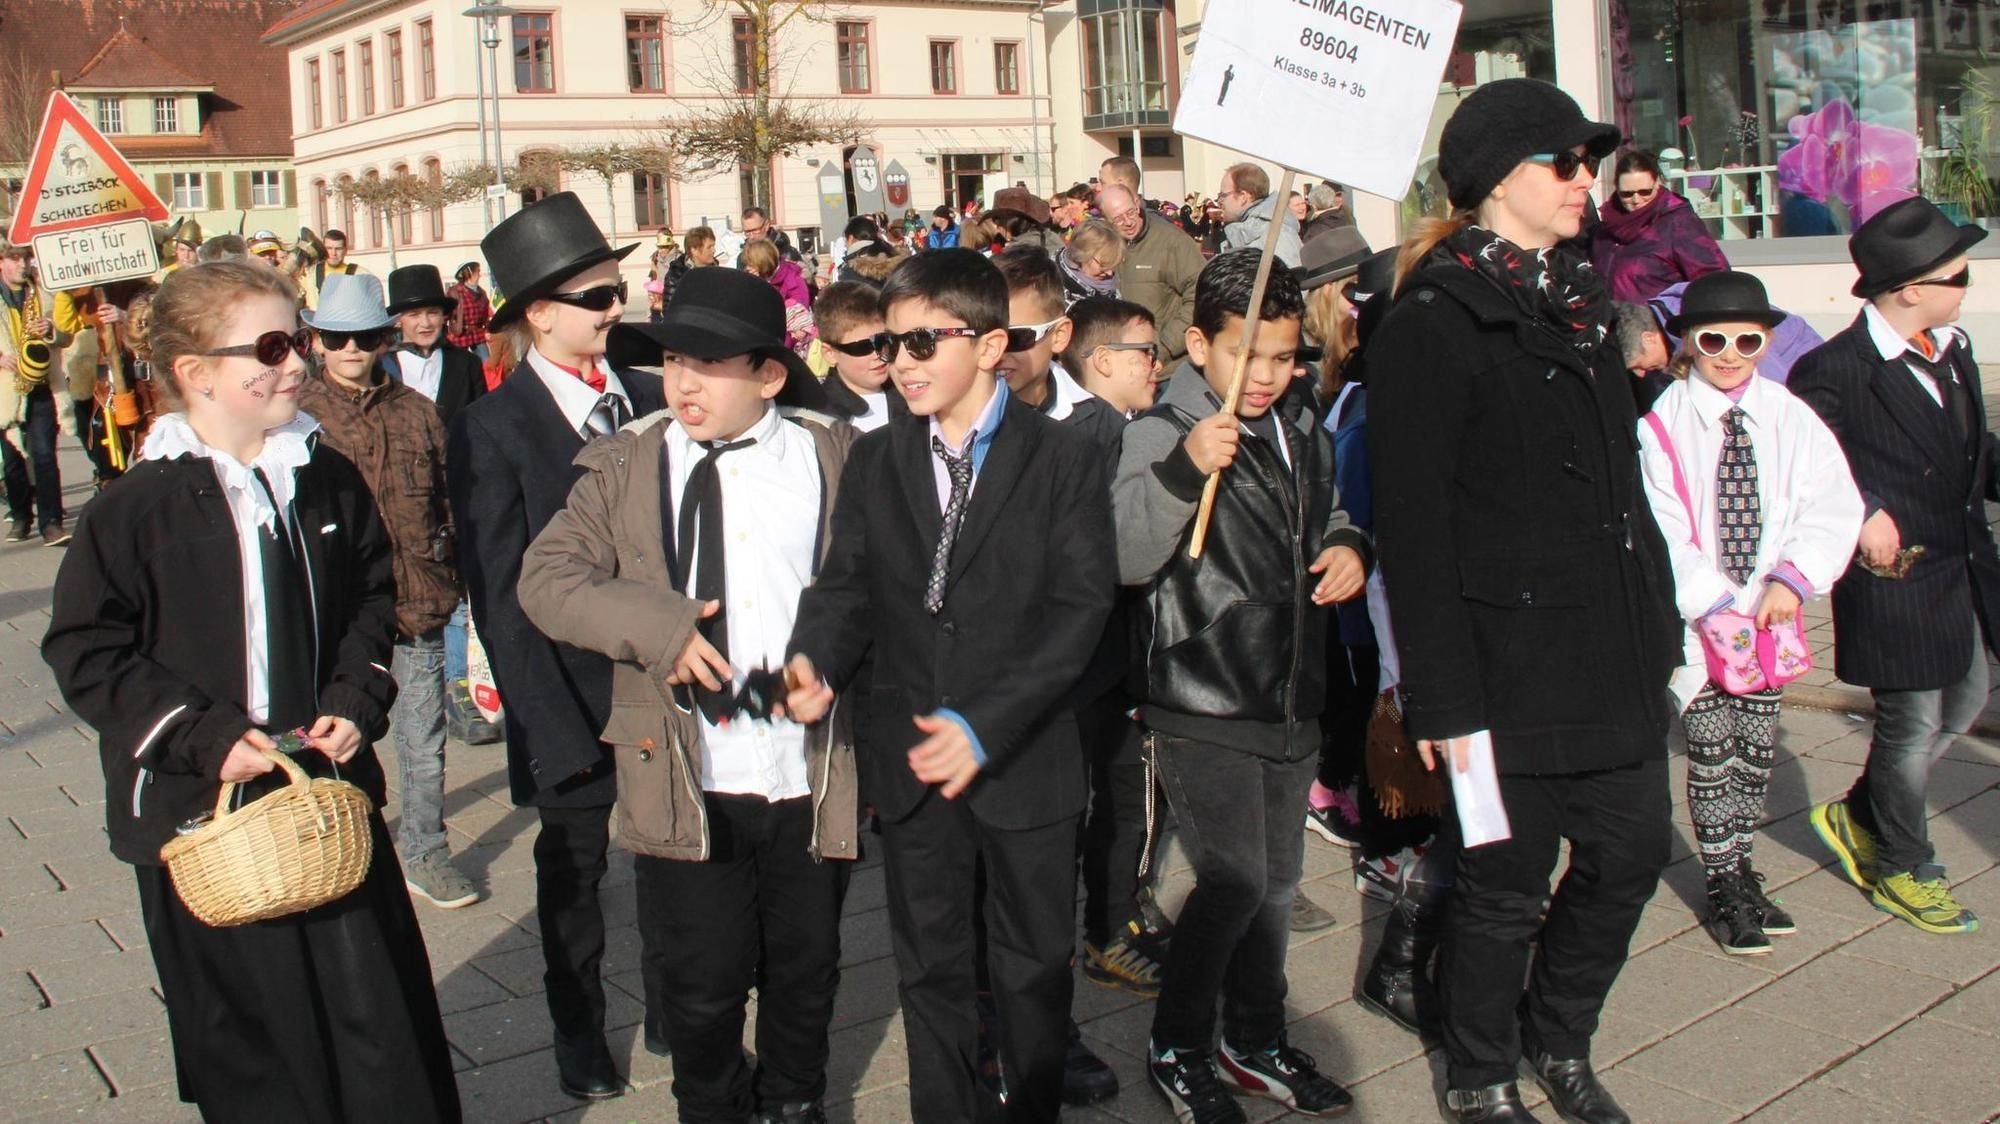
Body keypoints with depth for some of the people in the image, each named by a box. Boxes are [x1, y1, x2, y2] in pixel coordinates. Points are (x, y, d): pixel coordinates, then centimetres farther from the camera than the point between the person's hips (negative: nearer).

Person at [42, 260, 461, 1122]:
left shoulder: (328, 481, 2)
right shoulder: (137, 508, -11)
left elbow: (371, 597, 13)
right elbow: (85, 653, -9)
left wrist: (356, 701, -2)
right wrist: (205, 737, -17)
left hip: (333, 787, 3)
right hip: (200, 810, -3)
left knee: (379, 1018, 9)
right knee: (251, 1049, 11)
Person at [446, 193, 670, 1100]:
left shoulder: (652, 399, 2)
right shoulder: (491, 430, -10)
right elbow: (502, 597, -11)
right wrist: (554, 729, -14)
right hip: (573, 704, -3)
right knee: (572, 875, 14)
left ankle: (670, 1012, 36)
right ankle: (579, 1035, 34)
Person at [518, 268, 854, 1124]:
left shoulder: (836, 461, 3)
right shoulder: (625, 466, 3)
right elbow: (545, 578, -2)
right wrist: (653, 622, -16)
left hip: (813, 779, 1)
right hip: (687, 785, -1)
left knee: (805, 974, 16)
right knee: (704, 986, 8)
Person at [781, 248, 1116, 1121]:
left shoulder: (1063, 459, -6)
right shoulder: (873, 462, 5)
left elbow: (1081, 607, -12)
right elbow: (845, 586, 3)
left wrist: (986, 724, -21)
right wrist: (816, 662, -20)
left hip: (1026, 763, -2)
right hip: (909, 759, 3)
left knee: (1035, 969, 13)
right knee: (930, 973, 14)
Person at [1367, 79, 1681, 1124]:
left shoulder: (1575, 301, 13)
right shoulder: (1433, 322, -13)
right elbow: (1412, 522, -16)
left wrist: (1658, 622, 16)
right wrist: (1441, 694, -18)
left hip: (1614, 654, 8)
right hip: (1511, 658, -8)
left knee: (1629, 854, 15)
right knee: (1507, 885, 6)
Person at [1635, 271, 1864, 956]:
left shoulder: (1791, 418, 0)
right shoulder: (1663, 425, -8)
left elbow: (1833, 508, -5)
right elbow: (1663, 534, -11)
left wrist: (1792, 578, -18)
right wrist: (1717, 604, -17)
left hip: (1769, 614, 3)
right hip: (1696, 617, -3)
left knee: (1757, 747, 12)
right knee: (1712, 748, -1)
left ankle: (1741, 869, 29)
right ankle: (1724, 885, 13)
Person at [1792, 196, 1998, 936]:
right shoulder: (1836, 371, -20)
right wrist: (1862, 513, -21)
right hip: (1893, 579, -8)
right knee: (1912, 727, 5)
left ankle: (1858, 816, 38)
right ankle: (1902, 869, 27)